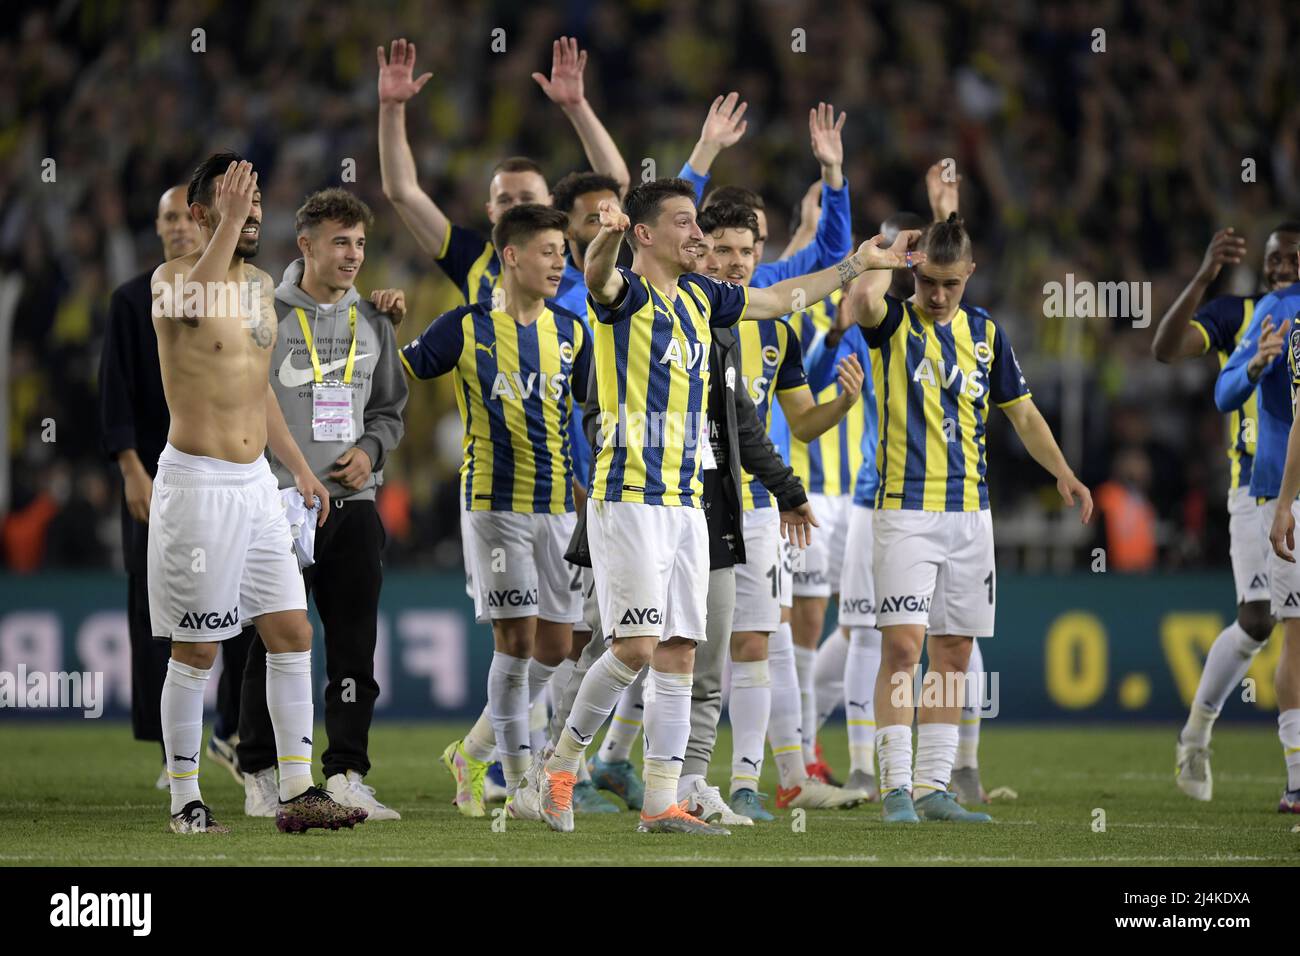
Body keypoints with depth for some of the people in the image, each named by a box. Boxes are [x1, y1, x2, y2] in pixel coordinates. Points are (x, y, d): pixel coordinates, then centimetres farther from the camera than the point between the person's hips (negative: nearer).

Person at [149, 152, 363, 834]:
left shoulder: (258, 284, 14)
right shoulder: (171, 277, -10)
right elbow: (196, 305, -37)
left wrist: (298, 466, 21)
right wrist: (229, 222, -34)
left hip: (256, 483, 7)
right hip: (197, 481, -7)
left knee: (292, 635, 3)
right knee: (196, 650, -1)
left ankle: (298, 793, 7)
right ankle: (185, 801, 9)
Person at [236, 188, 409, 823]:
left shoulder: (373, 323, 11)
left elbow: (389, 408, 19)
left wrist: (371, 450, -2)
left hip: (353, 503, 4)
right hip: (280, 502, -4)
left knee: (355, 647, 1)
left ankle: (346, 774, 6)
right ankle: (261, 777, 8)